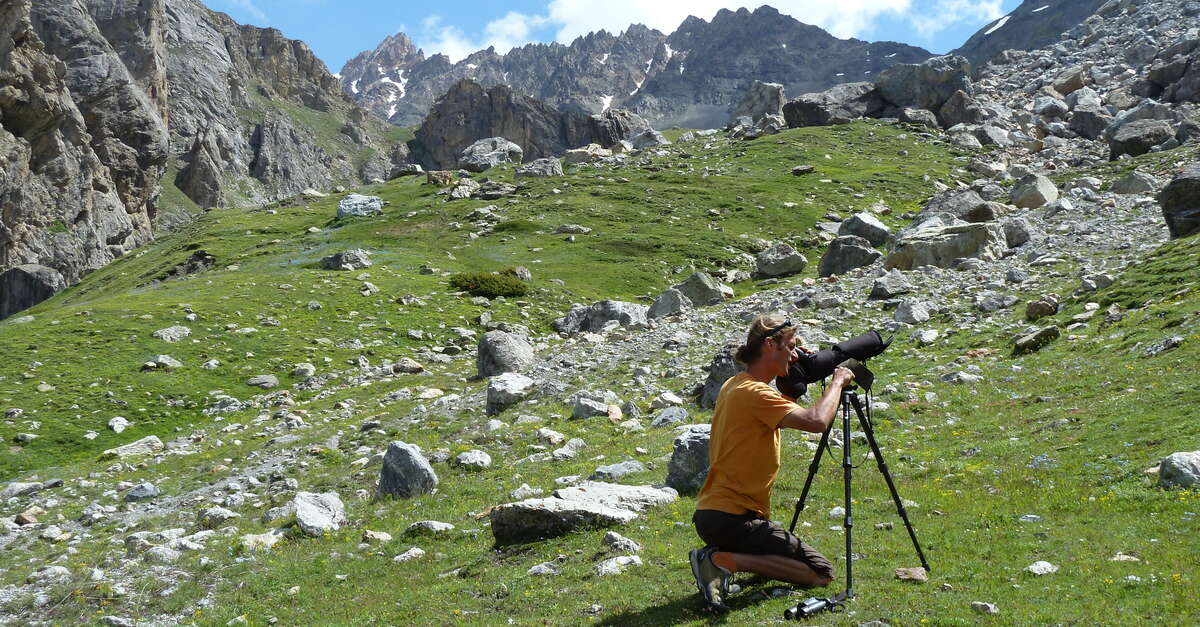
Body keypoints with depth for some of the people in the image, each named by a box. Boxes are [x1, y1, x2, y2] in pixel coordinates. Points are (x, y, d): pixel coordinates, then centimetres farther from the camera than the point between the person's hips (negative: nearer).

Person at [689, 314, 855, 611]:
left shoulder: (734, 385, 11)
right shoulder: (754, 392, -18)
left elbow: (780, 413, 29)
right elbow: (817, 421, -30)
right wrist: (837, 381, -13)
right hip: (732, 518, -10)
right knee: (822, 573, -4)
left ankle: (719, 556, 7)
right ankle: (726, 560, -13)